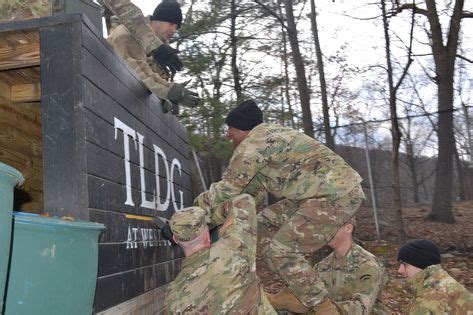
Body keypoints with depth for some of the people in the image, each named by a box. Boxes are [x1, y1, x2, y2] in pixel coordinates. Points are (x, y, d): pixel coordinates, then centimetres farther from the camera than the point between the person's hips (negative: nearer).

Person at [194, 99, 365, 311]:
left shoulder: (254, 142, -13)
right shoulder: (267, 138, 18)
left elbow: (229, 188, -9)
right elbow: (252, 191, 24)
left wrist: (198, 206, 6)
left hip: (337, 194, -11)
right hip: (333, 190, 11)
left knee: (279, 251, -15)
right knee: (263, 222, 15)